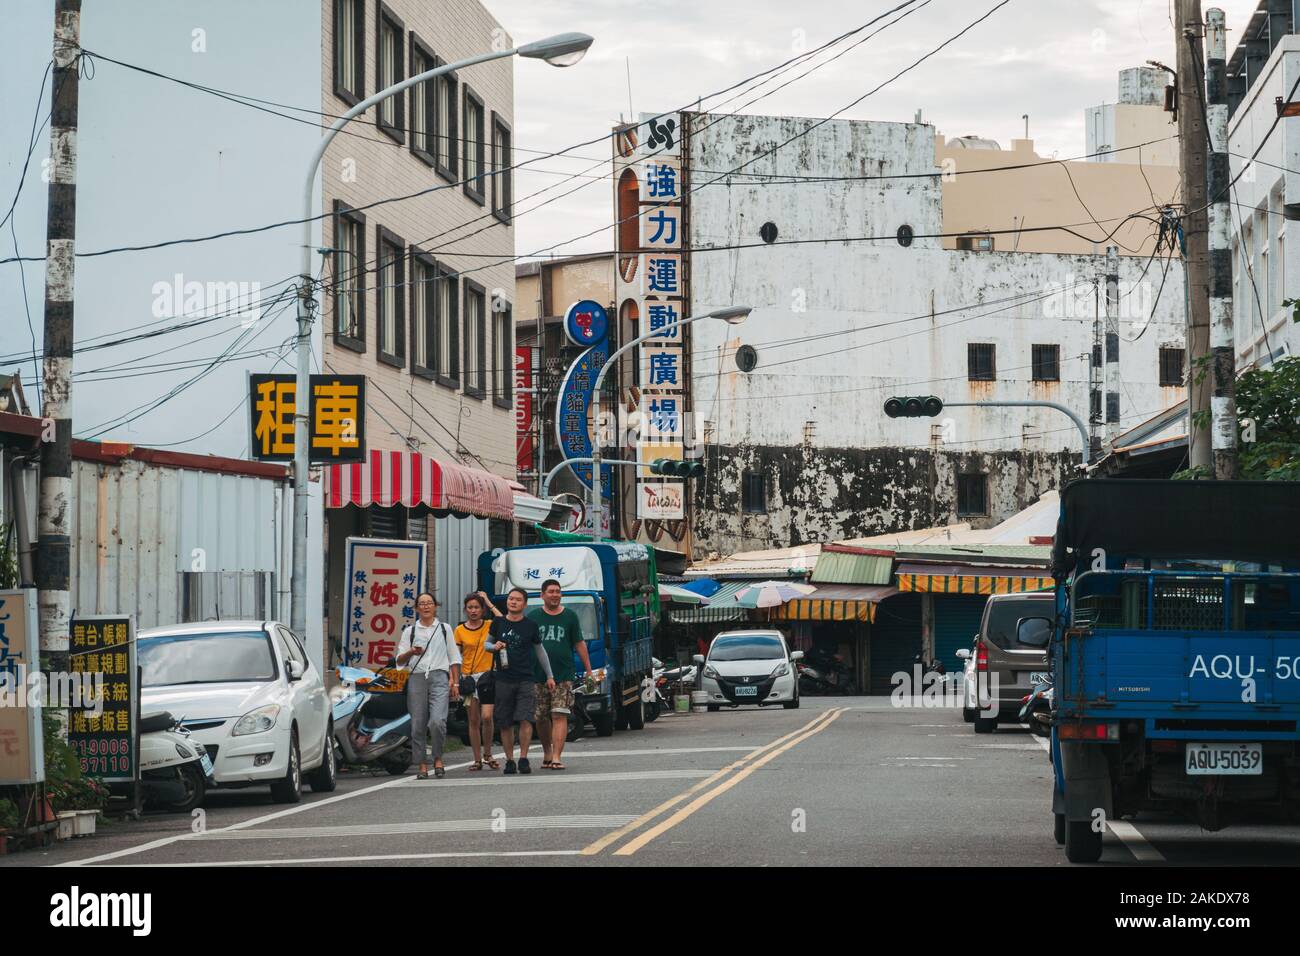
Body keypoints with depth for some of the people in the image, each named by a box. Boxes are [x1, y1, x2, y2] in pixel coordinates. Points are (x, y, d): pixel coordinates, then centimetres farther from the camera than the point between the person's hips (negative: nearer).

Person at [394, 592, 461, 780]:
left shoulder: (444, 628, 15)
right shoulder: (410, 631, 14)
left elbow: (454, 658, 16)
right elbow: (400, 660, 10)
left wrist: (455, 683, 7)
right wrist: (411, 652, -11)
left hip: (439, 676, -1)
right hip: (417, 678, 1)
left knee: (437, 721, -19)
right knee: (418, 725, -3)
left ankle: (438, 758, -1)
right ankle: (423, 764, 7)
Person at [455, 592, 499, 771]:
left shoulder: (490, 626, 3)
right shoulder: (460, 630, 5)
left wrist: (489, 602, -10)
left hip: (487, 676, -1)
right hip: (468, 677, 1)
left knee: (487, 717, -12)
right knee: (473, 721, 5)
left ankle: (488, 754, 7)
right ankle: (477, 759, 10)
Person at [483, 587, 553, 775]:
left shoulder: (531, 626, 6)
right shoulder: (498, 623, 7)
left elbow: (540, 651, 16)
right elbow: (486, 644, 18)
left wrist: (549, 676, 16)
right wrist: (494, 647, -6)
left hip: (526, 680, -1)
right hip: (503, 680, 1)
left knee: (525, 720, -14)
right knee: (505, 724, 3)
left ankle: (523, 759, -8)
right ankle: (509, 760, 11)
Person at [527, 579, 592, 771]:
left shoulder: (570, 616, 7)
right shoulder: (533, 616, 7)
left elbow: (580, 644, 10)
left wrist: (588, 670, 8)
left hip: (563, 676, -1)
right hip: (537, 676, 1)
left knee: (559, 716, -11)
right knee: (540, 718, 6)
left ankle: (556, 757, -15)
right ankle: (547, 752, 24)